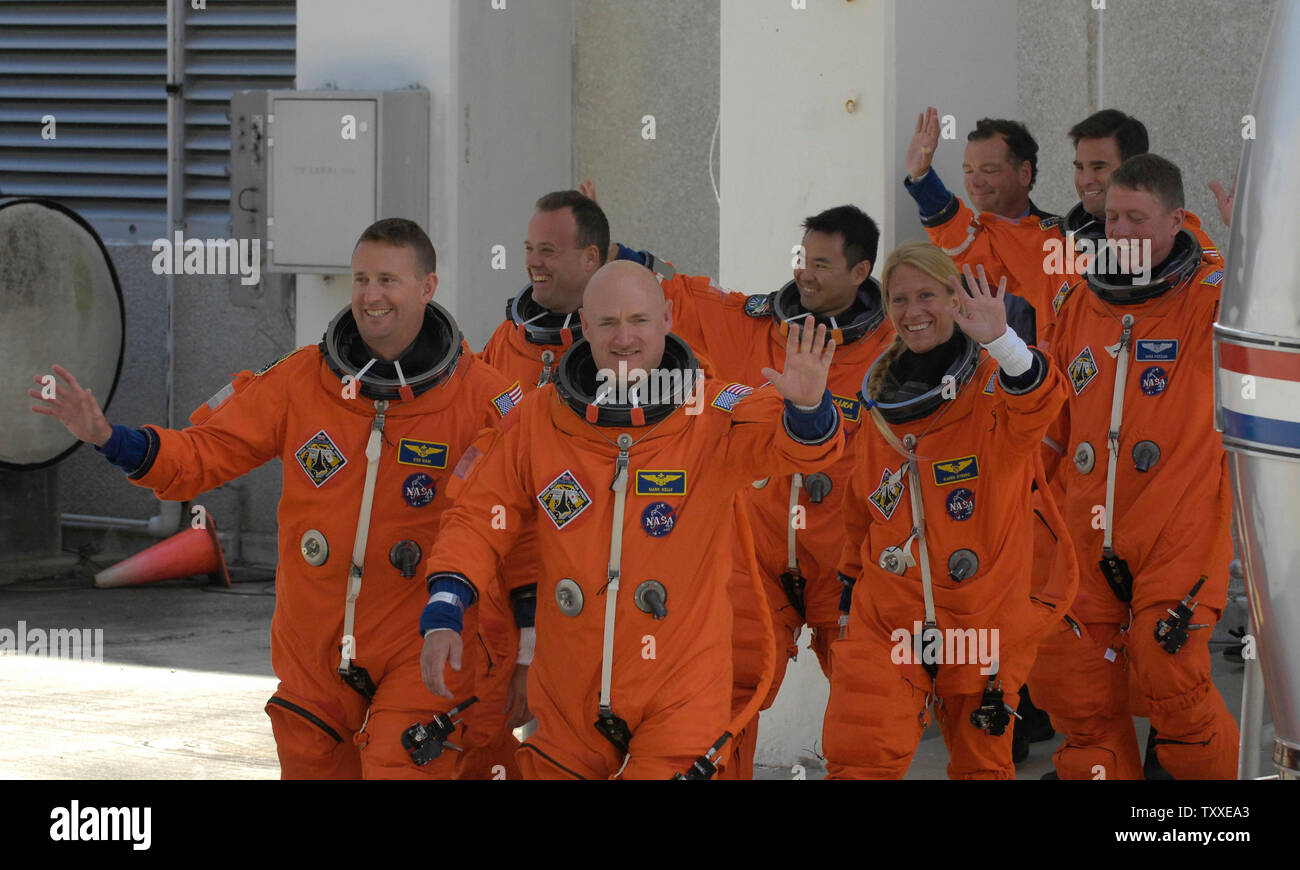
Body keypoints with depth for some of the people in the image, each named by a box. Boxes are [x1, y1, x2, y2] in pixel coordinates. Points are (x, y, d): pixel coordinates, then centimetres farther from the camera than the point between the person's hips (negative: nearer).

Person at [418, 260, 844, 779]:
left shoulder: (711, 415, -8)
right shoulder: (538, 419, -1)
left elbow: (795, 443, -23)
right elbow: (481, 517, 5)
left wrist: (807, 407, -47)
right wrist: (443, 613, -8)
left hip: (681, 694, -3)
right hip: (567, 696, 3)